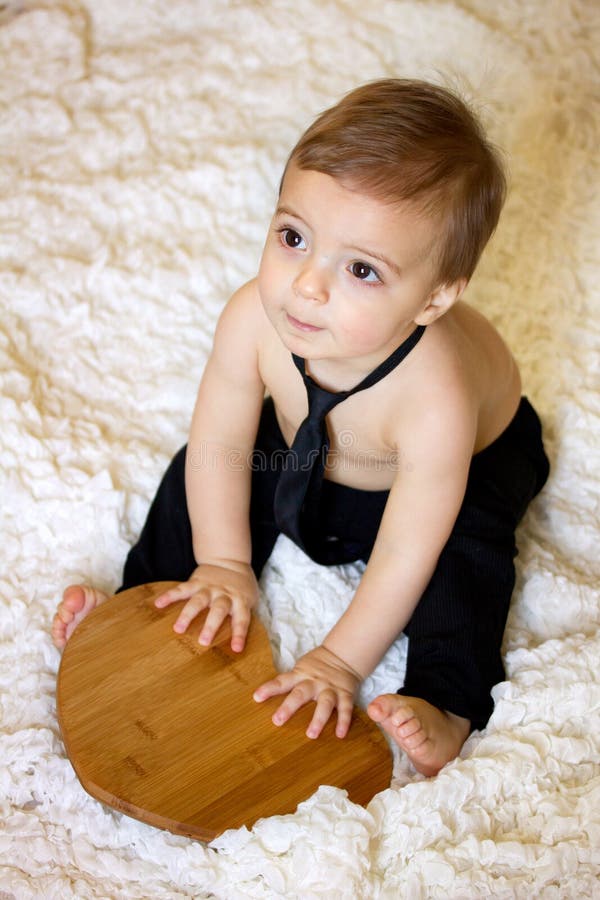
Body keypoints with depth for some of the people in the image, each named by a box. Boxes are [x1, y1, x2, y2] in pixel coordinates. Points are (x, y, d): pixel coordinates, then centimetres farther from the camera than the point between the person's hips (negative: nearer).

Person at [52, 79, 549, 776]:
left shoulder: (435, 402, -46)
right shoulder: (253, 320, -35)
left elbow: (405, 555, -33)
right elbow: (222, 442, -17)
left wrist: (343, 659, -24)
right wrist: (222, 567, -11)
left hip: (472, 456, -3)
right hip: (306, 443, 4)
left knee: (462, 556, -29)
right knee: (200, 471, -5)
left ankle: (445, 701, -14)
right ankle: (147, 597, 13)